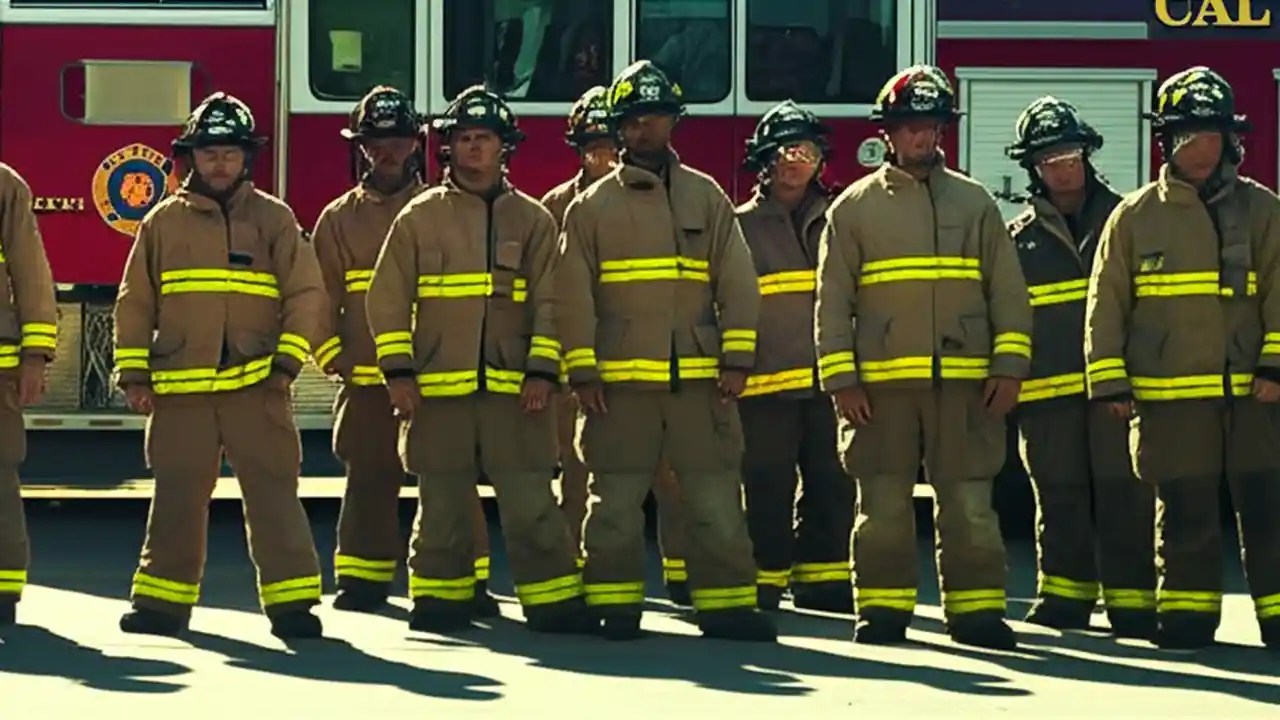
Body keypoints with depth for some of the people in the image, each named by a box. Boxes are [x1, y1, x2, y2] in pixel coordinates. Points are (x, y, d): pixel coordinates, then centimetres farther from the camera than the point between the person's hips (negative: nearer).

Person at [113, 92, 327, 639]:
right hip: (180, 388, 1)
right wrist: (134, 375, 4)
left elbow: (306, 293, 4)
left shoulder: (274, 219, 6)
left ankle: (291, 602, -2)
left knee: (273, 494, -3)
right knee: (177, 498, 7)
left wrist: (287, 362, -6)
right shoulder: (163, 222, 8)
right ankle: (162, 600, 15)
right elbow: (135, 302, 10)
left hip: (256, 388, -1)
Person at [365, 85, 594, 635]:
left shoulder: (533, 219, 9)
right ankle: (440, 599, 16)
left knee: (530, 502, -3)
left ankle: (554, 602, 1)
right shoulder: (420, 216, 7)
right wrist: (398, 370, -3)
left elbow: (549, 301, 5)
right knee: (442, 504, 6)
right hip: (437, 387, 0)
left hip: (512, 387, 0)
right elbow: (388, 296, 5)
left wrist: (542, 372, -5)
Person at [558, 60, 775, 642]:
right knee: (616, 499, 2)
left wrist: (736, 362, -1)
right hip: (619, 381, -1)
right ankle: (615, 607, 10)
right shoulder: (592, 206, 5)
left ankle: (725, 605, 5)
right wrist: (582, 373, -4)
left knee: (716, 496, 1)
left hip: (700, 380, 1)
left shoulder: (707, 197, 10)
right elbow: (573, 295, 2)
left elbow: (737, 284, 7)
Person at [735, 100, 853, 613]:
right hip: (767, 380, -3)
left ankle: (822, 580, 15)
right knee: (767, 489, -1)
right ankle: (763, 582, 6)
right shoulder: (740, 226, 5)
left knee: (831, 486, 6)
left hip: (828, 379, 3)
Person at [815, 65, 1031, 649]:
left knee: (969, 500, 1)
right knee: (883, 501, 3)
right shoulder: (854, 207, 7)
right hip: (881, 382, -1)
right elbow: (833, 299, 5)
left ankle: (976, 610, 6)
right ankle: (882, 610, 10)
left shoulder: (975, 203, 11)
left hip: (964, 381, 1)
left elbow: (1008, 292, 10)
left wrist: (1009, 366, 0)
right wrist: (841, 379, -3)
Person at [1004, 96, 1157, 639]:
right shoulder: (1019, 238, 12)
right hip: (1047, 389, 2)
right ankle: (1065, 596, 15)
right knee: (1059, 497, 6)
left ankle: (1132, 602, -2)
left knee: (1124, 493, -4)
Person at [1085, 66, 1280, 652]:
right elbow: (1107, 303, 7)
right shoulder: (1135, 216, 5)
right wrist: (1109, 383, 1)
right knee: (1184, 512, 5)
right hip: (1170, 398, 0)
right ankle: (1187, 612, 14)